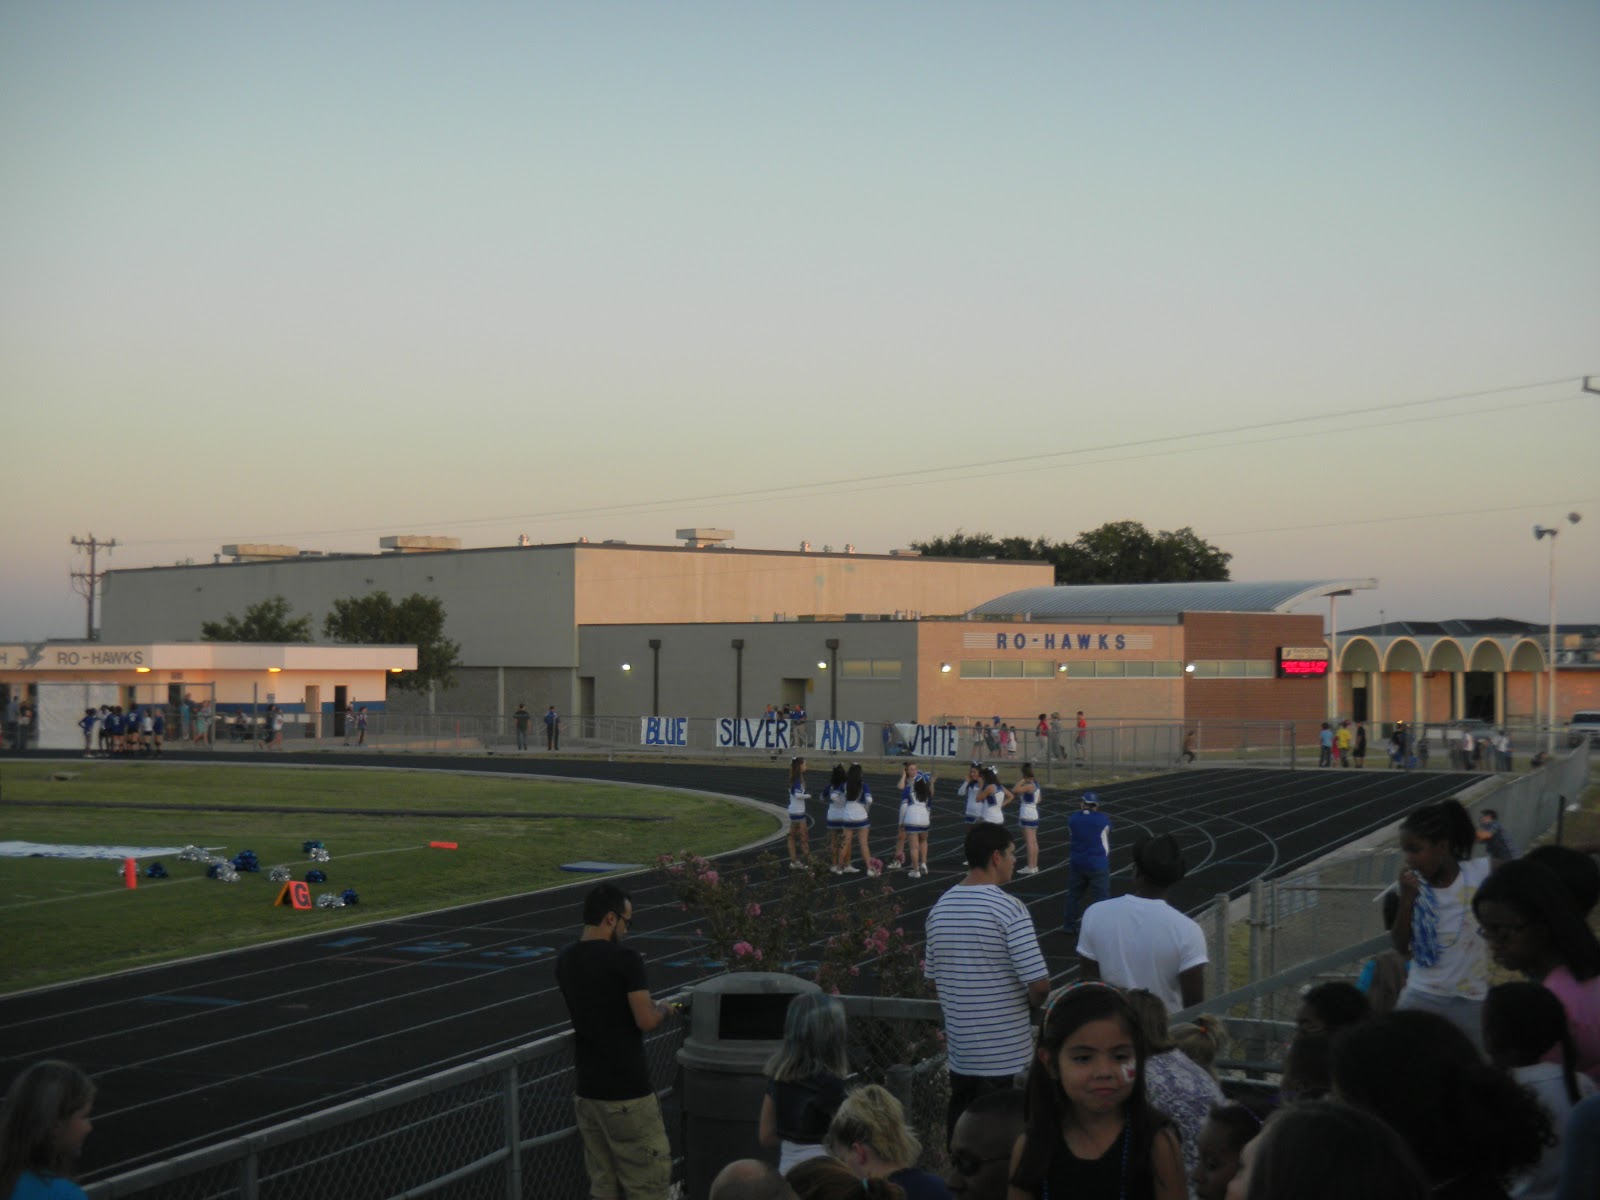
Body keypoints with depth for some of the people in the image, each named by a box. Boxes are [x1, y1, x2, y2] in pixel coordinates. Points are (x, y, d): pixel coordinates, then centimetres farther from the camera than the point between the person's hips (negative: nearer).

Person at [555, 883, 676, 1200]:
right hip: (627, 1091, -7)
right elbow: (645, 1021, -16)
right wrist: (663, 1010, 4)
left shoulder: (565, 962, 7)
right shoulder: (625, 959, -16)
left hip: (587, 1089, 7)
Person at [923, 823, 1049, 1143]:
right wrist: (1029, 1005, 2)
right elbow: (1039, 982, -18)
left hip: (960, 1050, 6)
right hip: (1007, 1055, -6)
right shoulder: (1009, 909, -15)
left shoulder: (940, 908, 5)